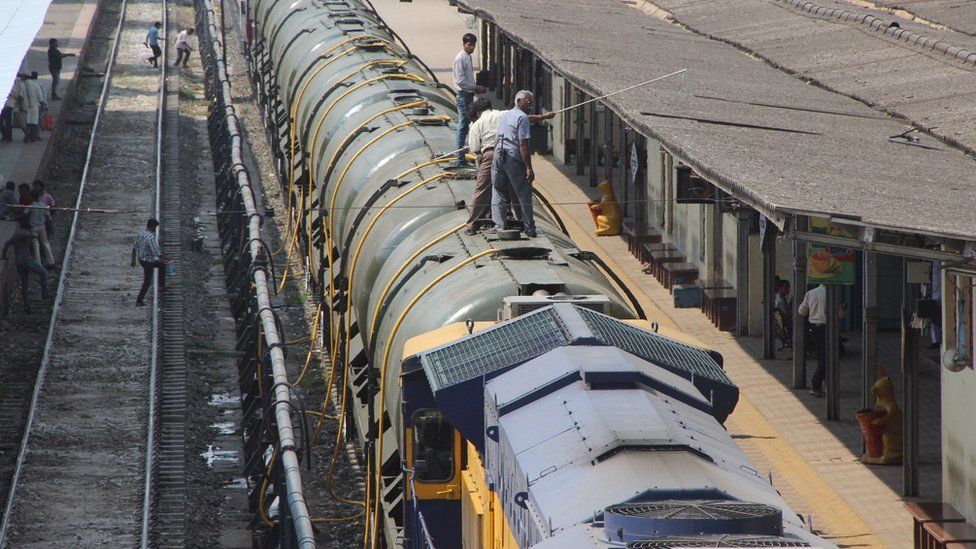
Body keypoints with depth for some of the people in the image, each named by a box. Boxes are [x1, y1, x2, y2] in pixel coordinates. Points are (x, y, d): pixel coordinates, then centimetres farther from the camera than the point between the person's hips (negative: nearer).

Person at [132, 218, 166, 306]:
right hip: (149, 262, -8)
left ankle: (162, 286, 35)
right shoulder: (151, 238, -29)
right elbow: (156, 253, -29)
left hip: (141, 259, 8)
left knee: (162, 265, 27)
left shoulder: (141, 234, -2)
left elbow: (134, 247, 7)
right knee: (147, 282, 7)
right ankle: (139, 301, 13)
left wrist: (133, 260, 17)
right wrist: (163, 258, -9)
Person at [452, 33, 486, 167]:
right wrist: (476, 88, -17)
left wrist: (477, 88, 10)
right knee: (463, 127, -8)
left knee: (465, 126, 12)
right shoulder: (460, 59, -15)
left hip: (469, 95, 10)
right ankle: (460, 159, -6)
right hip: (464, 95, -10)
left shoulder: (468, 57, 13)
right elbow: (460, 80, -21)